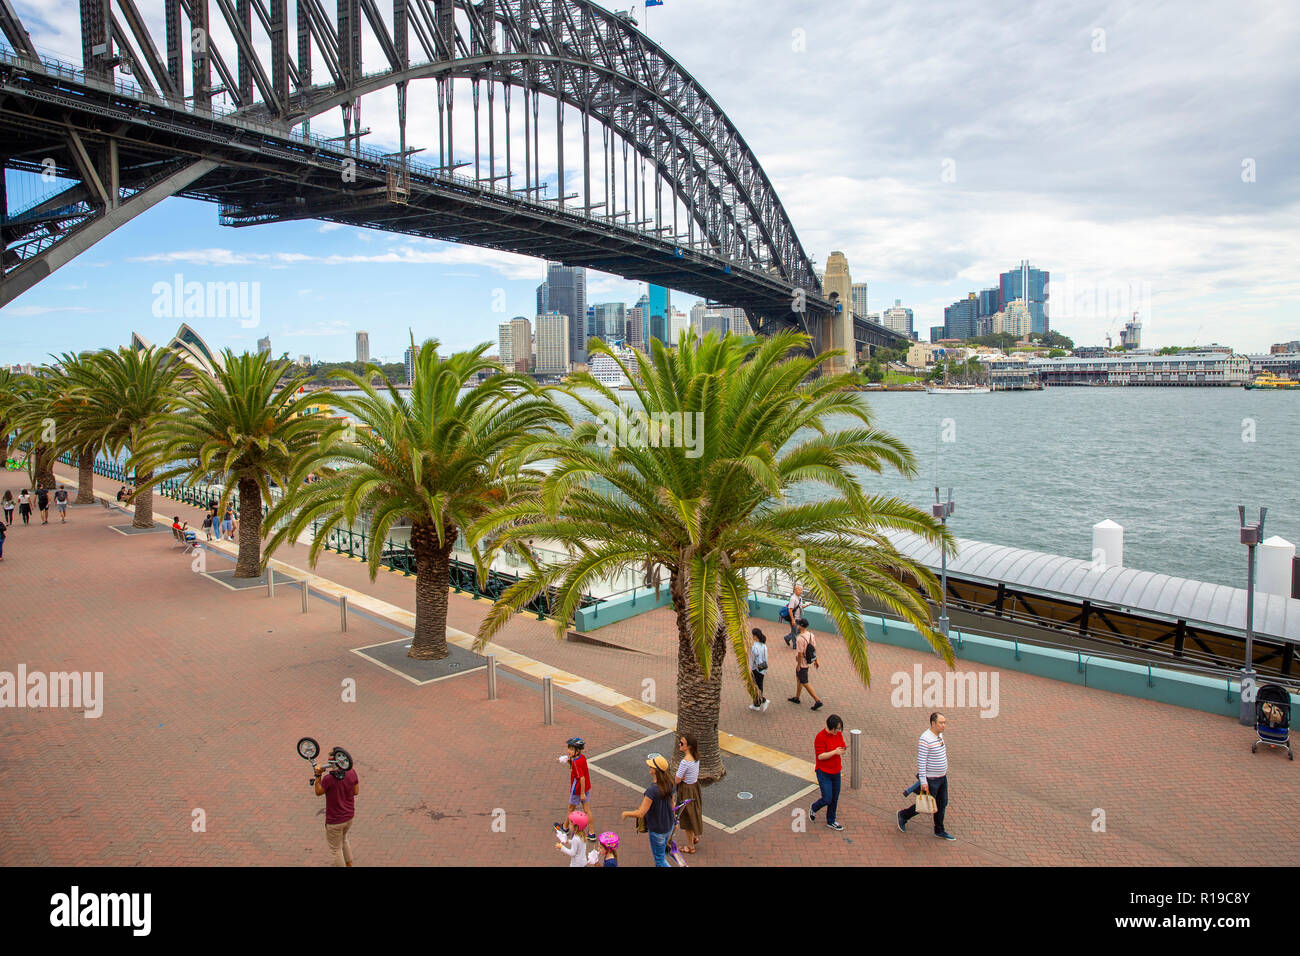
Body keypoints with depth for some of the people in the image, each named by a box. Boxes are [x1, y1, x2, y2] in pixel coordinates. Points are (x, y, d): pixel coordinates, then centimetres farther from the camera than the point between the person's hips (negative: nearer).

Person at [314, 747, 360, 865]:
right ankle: (349, 865, 44)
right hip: (349, 816, 6)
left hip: (334, 821, -6)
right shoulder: (352, 772, -15)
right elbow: (356, 791, -2)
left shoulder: (328, 778, -29)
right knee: (343, 839, 33)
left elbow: (318, 792, -9)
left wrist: (318, 775, -9)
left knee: (336, 849, 16)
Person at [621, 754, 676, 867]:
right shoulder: (668, 784, -10)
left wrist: (626, 813, -11)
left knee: (660, 860, 12)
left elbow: (640, 814, -29)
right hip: (669, 826, 7)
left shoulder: (652, 790, -33)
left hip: (657, 830, -7)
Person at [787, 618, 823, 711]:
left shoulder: (801, 638, -28)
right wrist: (816, 660, 16)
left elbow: (800, 653, -25)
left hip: (802, 664, -9)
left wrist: (798, 665, -15)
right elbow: (814, 648, 7)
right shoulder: (810, 634, -2)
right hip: (808, 661, 9)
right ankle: (797, 698, 37)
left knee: (805, 683, 2)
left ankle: (818, 701, 3)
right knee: (798, 679, 24)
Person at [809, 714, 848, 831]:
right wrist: (835, 752, -29)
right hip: (824, 773, -6)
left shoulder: (839, 734, 0)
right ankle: (813, 809, 23)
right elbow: (820, 756, -20)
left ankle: (831, 822, 30)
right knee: (827, 799, -7)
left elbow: (842, 748, 9)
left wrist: (844, 750, -14)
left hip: (836, 772, 6)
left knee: (834, 799, 13)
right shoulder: (820, 737, -20)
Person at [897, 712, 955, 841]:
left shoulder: (939, 735, 3)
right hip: (930, 779, -8)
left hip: (942, 777, 8)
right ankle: (903, 815, 25)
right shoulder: (925, 739, -25)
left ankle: (940, 831, 28)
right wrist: (923, 781, -22)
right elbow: (921, 761, -23)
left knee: (942, 804, 13)